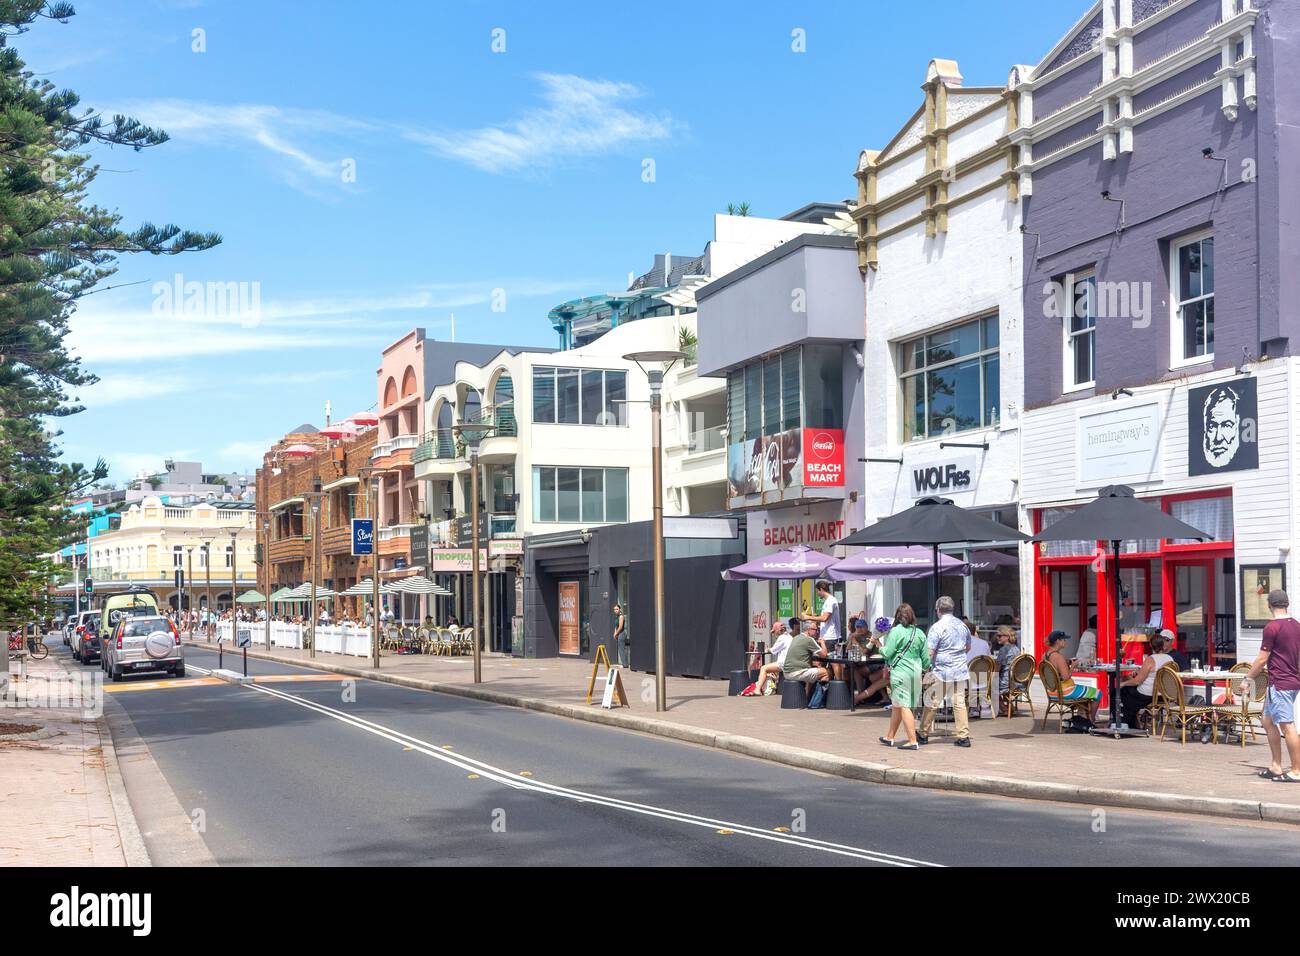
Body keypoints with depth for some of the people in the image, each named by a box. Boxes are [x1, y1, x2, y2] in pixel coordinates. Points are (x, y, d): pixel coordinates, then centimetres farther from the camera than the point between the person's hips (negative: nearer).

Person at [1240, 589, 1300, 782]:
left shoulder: (1272, 627, -14)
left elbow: (1262, 659, -13)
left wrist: (1247, 679, -3)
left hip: (1280, 684, -9)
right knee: (1268, 722, 15)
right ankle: (1276, 767, 17)